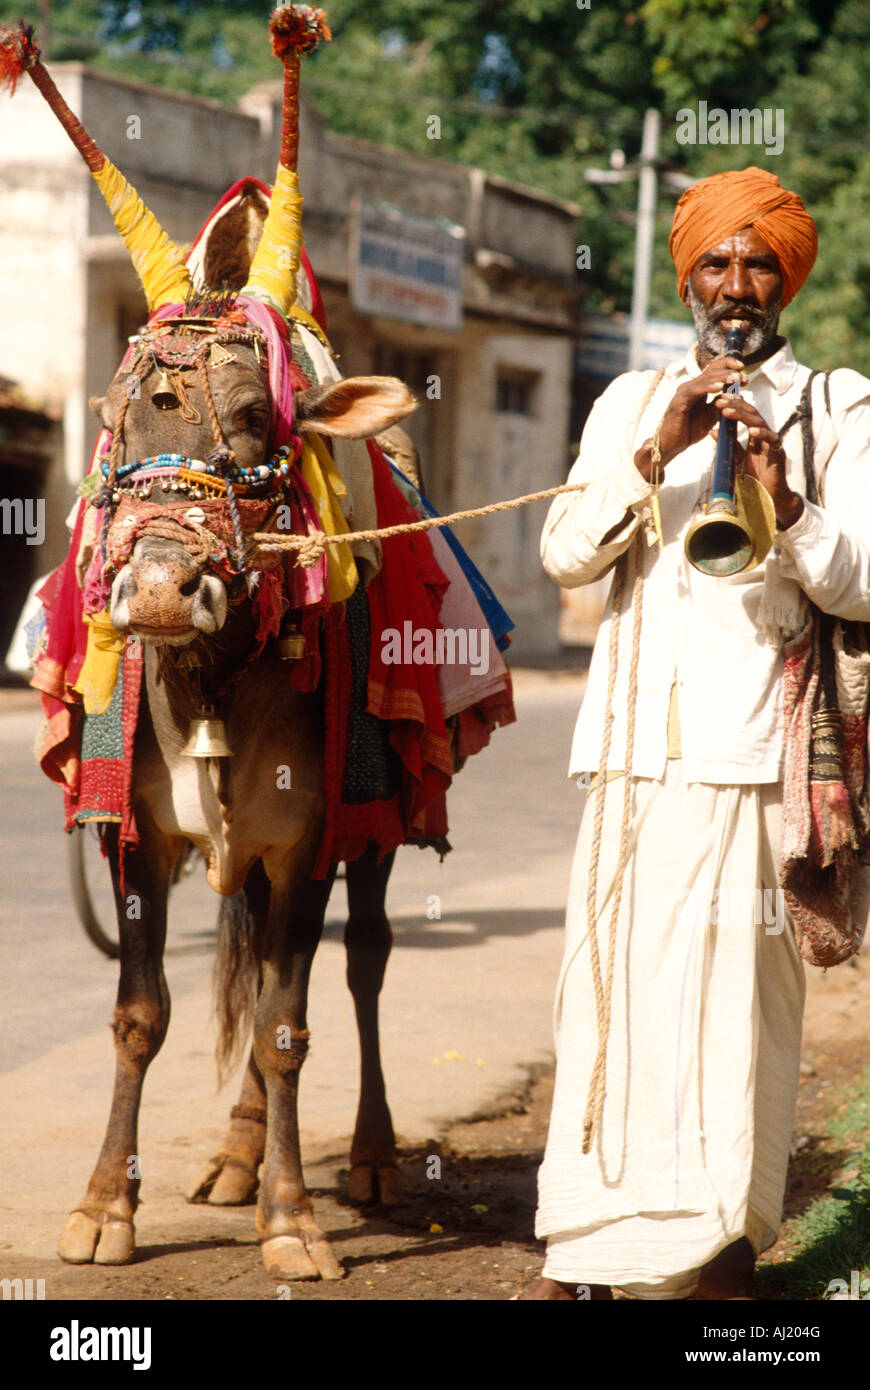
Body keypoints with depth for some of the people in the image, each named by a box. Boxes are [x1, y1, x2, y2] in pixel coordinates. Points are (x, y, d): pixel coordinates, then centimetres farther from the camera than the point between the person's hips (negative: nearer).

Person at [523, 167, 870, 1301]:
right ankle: (584, 1252, 8)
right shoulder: (634, 402, 16)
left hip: (755, 747, -3)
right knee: (608, 984, 2)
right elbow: (565, 554, 3)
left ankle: (728, 1254, 5)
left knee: (737, 990, -5)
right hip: (634, 735, 3)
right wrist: (654, 456, -10)